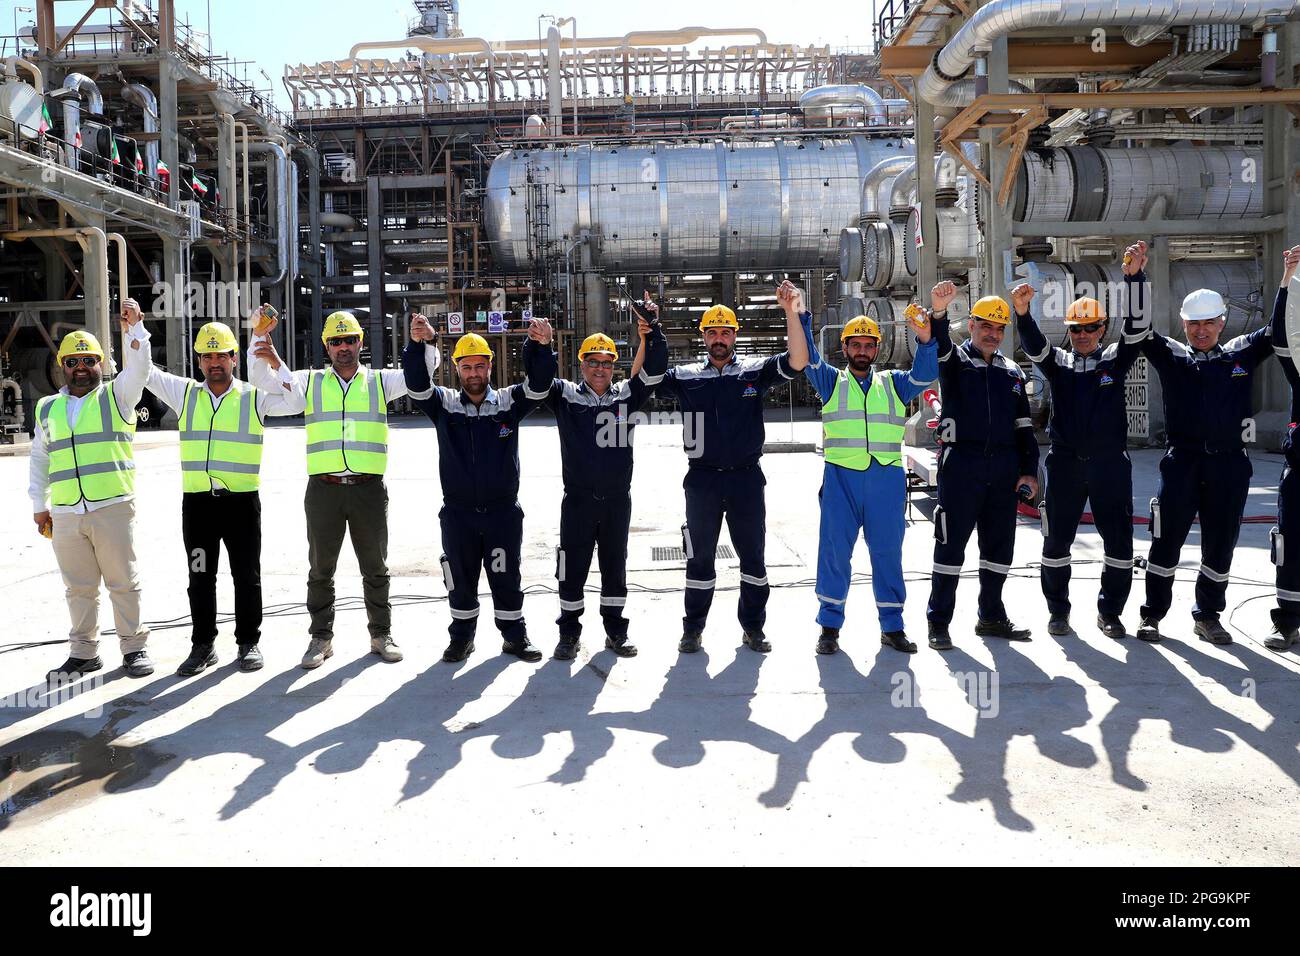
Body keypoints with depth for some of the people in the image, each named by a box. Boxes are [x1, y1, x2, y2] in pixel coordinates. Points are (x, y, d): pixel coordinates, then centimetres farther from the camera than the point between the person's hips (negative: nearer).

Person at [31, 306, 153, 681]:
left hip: (113, 509, -3)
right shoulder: (48, 409, 15)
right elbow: (39, 459, 20)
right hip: (65, 515, 4)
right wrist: (39, 505, 17)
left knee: (124, 582, 2)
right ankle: (84, 652, 21)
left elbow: (138, 367, -12)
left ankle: (133, 647, 12)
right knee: (79, 587, 10)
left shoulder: (116, 397, 5)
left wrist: (133, 326, -26)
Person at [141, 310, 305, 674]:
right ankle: (203, 645, 19)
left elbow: (295, 404, -11)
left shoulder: (254, 397, 3)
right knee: (200, 577, 8)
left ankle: (249, 643, 17)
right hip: (197, 501, 2)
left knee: (247, 576, 5)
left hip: (242, 500, -2)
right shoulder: (185, 393, 10)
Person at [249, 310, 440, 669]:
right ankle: (321, 637, 20)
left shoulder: (380, 381, 10)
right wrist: (261, 336, -7)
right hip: (323, 488, 0)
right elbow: (262, 378, 6)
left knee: (376, 568, 9)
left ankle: (381, 634, 21)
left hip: (369, 489, 0)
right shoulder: (310, 382, 11)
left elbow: (424, 369, 5)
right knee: (320, 569, 8)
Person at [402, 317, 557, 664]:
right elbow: (417, 384, -12)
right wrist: (418, 344, -31)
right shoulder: (444, 404, 2)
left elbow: (540, 383, -11)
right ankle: (462, 637, 26)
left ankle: (515, 636, 24)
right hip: (457, 512, 0)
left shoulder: (509, 402, 2)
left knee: (507, 578, 10)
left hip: (503, 510, 0)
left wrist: (540, 346, -31)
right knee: (461, 580, 11)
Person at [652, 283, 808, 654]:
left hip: (746, 477, 0)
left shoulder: (755, 371, 2)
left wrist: (790, 311, -19)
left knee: (753, 555, 9)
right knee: (700, 558, 8)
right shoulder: (685, 377, 5)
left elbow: (798, 361, -10)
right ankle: (693, 628, 18)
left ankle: (753, 626, 22)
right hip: (702, 480, 0)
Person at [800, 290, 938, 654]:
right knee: (835, 552, 1)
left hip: (886, 478, 2)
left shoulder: (893, 383, 15)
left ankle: (892, 627, 18)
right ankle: (830, 627, 12)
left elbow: (924, 375, 0)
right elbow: (808, 358, -4)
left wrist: (925, 340, -17)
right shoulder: (831, 381, 11)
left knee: (888, 552, 7)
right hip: (841, 477, -1)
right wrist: (801, 319, -18)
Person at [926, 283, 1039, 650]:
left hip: (1005, 469, 5)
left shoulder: (1011, 372, 17)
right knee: (951, 544, -3)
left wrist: (1029, 470, 8)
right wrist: (938, 312, -41)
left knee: (1000, 546, 10)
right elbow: (937, 345, -21)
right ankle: (939, 622, 4)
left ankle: (991, 616, 23)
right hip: (961, 466, -5)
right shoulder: (954, 361, 4)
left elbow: (1023, 425, 17)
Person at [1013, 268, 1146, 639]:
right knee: (1057, 539, 5)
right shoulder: (1057, 363, 6)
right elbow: (1033, 344, -12)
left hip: (1109, 464, 0)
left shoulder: (1115, 360, 6)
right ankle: (1058, 610, 19)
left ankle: (1110, 611, 18)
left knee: (1119, 540, 3)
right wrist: (1022, 313, -33)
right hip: (1065, 464, 0)